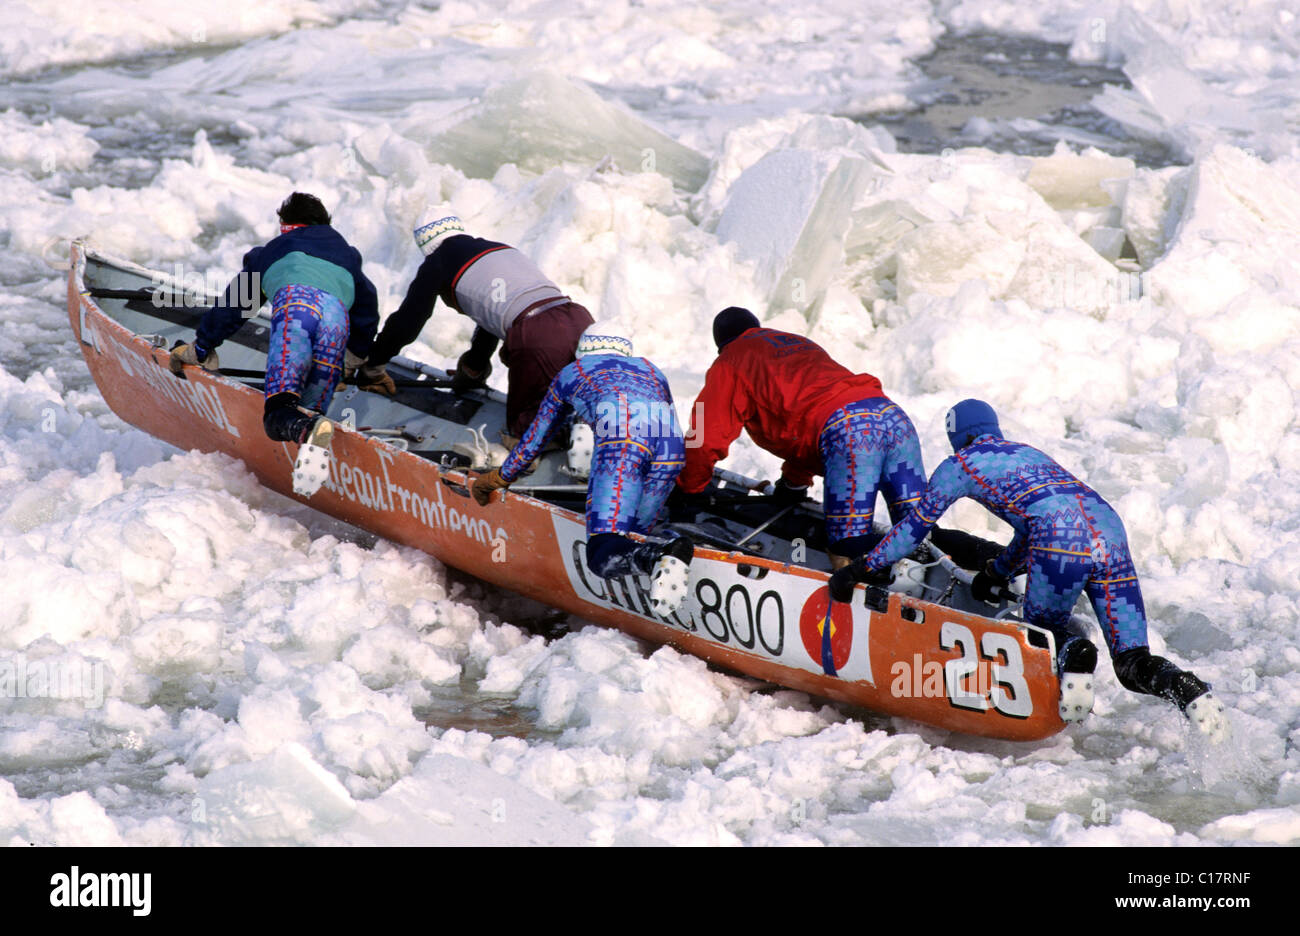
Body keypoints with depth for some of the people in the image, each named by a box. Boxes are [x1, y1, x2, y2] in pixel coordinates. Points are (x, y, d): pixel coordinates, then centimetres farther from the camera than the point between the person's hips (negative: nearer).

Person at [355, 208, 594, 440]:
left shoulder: (438, 263, 14)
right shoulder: (500, 248, 34)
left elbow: (406, 321, 17)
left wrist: (372, 369, 31)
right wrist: (472, 370, 59)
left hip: (537, 337, -6)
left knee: (521, 427, 3)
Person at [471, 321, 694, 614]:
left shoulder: (571, 373, 34)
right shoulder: (651, 370, 41)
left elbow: (533, 439, 42)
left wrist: (499, 478, 59)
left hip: (621, 437, -4)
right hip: (671, 446, 4)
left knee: (603, 556, -15)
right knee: (628, 541, 10)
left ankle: (662, 556, -46)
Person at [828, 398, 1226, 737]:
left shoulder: (959, 464, 19)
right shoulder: (1028, 453, 36)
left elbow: (913, 528, 26)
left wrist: (860, 569, 37)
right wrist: (998, 572, 62)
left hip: (1062, 542, -5)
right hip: (1110, 530, 5)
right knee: (1133, 663, 7)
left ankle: (1072, 654, -17)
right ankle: (1183, 686, -25)